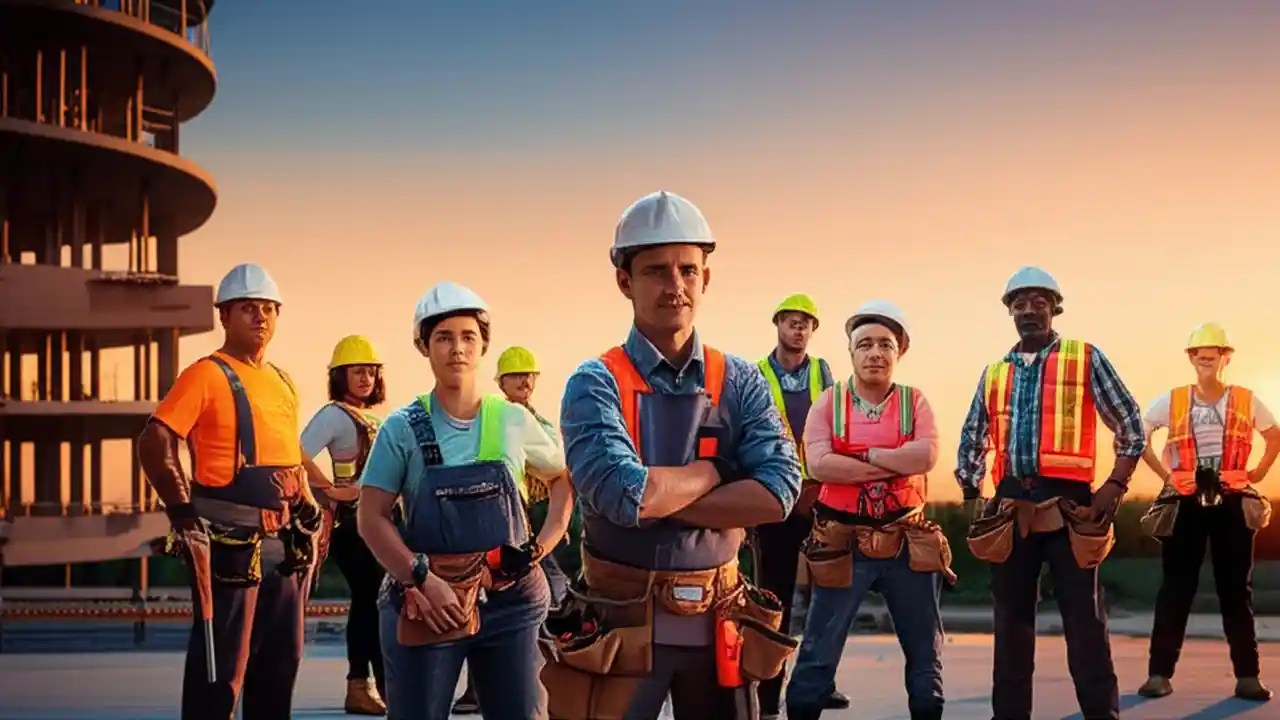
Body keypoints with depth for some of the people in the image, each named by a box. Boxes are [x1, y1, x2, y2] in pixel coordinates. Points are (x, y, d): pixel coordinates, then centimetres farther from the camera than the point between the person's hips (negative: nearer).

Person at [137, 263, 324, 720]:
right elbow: (154, 444, -15)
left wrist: (309, 513, 14)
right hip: (230, 541, -8)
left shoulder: (282, 383, 16)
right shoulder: (207, 375, -7)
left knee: (280, 659, 14)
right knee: (222, 666, -4)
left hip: (284, 541, 8)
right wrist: (183, 514, -19)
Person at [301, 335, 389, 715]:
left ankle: (360, 686, 17)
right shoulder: (335, 415, -10)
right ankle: (387, 687, -9)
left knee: (368, 601, 11)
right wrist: (332, 492, -19)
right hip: (353, 523, -9)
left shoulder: (372, 418, 16)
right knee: (375, 602, -10)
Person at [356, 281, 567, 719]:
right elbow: (371, 517, -5)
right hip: (425, 603, -2)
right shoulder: (403, 428, -3)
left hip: (509, 601, 2)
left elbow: (563, 478, 19)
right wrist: (422, 578, -17)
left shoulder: (513, 420, 3)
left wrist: (545, 540, 4)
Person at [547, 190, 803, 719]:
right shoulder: (596, 384, -8)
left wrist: (658, 499, -17)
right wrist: (711, 470, -9)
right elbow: (622, 494, -24)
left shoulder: (740, 383, 3)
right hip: (622, 625, -3)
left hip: (718, 624, 3)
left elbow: (777, 492, -11)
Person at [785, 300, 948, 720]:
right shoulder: (829, 402, 0)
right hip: (843, 544, -2)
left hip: (907, 543, 2)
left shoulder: (914, 402, 4)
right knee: (819, 651, 3)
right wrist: (898, 463, -15)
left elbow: (927, 456, -14)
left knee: (925, 651, 12)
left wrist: (867, 454, -14)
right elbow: (818, 464, -16)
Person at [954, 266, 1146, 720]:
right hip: (1011, 505, 4)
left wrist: (1115, 486, -8)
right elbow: (971, 441, 22)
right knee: (1011, 618, 8)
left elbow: (1131, 425, 2)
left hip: (1067, 501, -4)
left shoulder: (1085, 359, 3)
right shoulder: (995, 372, 15)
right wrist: (972, 497, 11)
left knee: (1084, 618, -4)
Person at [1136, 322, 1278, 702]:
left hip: (1233, 503, 1)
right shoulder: (1171, 401, 2)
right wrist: (1164, 473, 0)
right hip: (1186, 503, 0)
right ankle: (1160, 672, -1)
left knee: (1235, 588, 3)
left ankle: (1247, 675, 6)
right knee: (1177, 587, -1)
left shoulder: (1246, 400, 4)